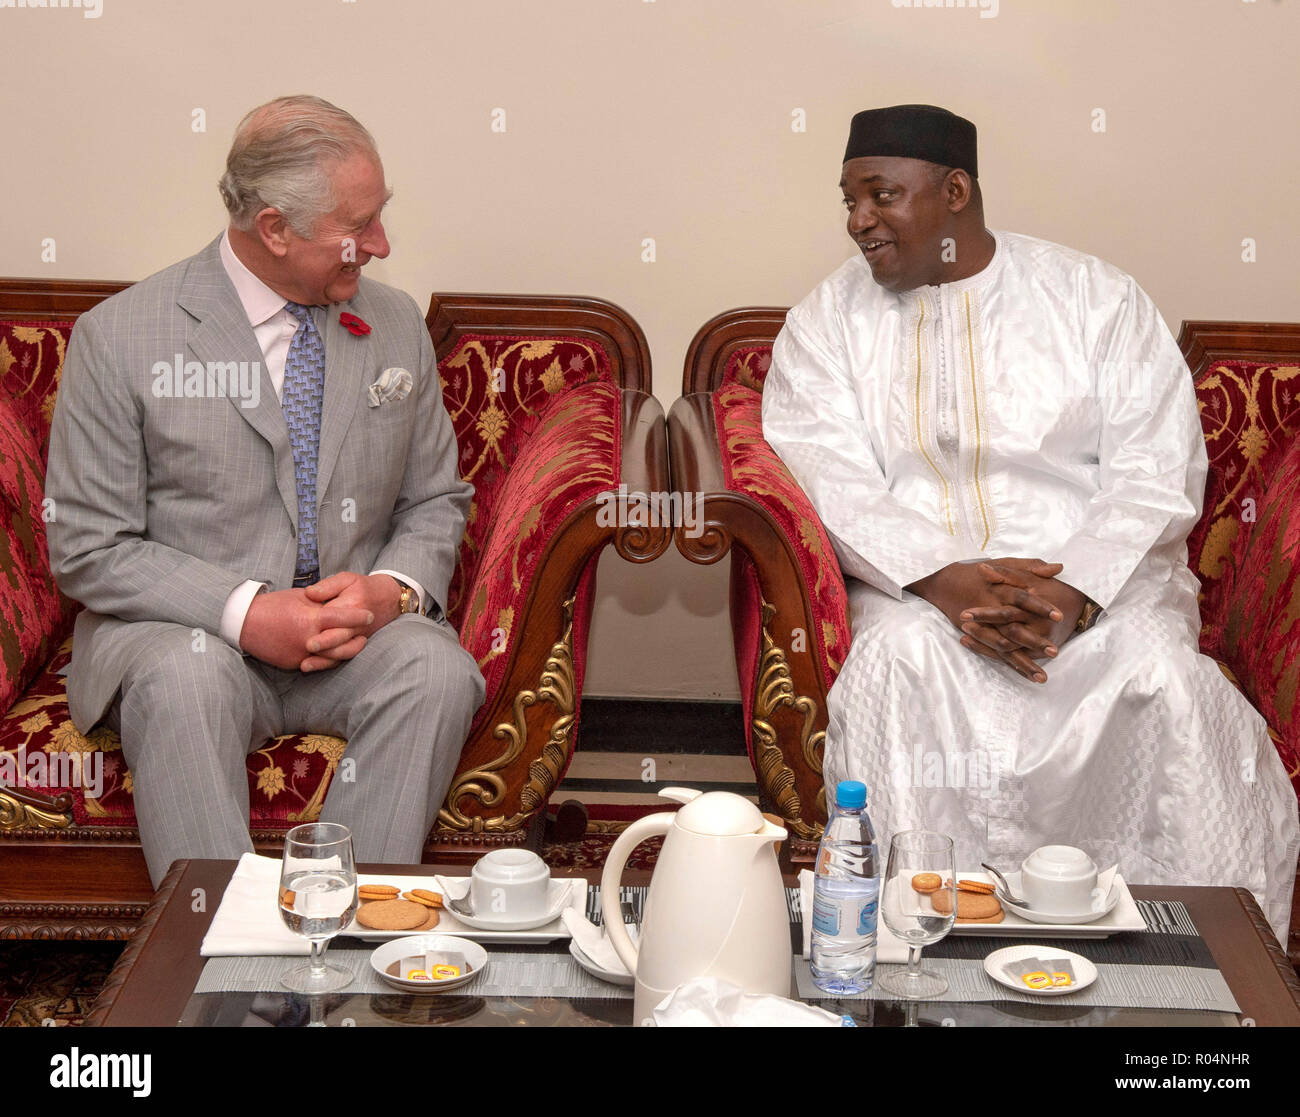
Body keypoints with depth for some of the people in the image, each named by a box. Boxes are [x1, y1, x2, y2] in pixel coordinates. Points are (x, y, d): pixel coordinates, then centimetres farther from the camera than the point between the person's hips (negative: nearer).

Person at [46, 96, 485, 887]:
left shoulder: (396, 326, 8)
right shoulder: (120, 335, -5)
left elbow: (436, 502, 15)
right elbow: (89, 549, -6)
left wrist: (393, 590, -9)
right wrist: (245, 613, -19)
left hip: (357, 628, 3)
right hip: (182, 627, -3)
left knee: (438, 669, -28)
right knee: (186, 676, -36)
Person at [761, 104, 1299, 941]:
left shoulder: (1096, 297, 5)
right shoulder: (828, 322, 8)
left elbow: (1158, 473, -3)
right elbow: (834, 487, -5)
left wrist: (1072, 593, -20)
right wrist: (944, 582, -22)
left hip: (1102, 573, -1)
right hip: (917, 580, 1)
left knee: (1163, 672, -30)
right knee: (895, 661, -32)